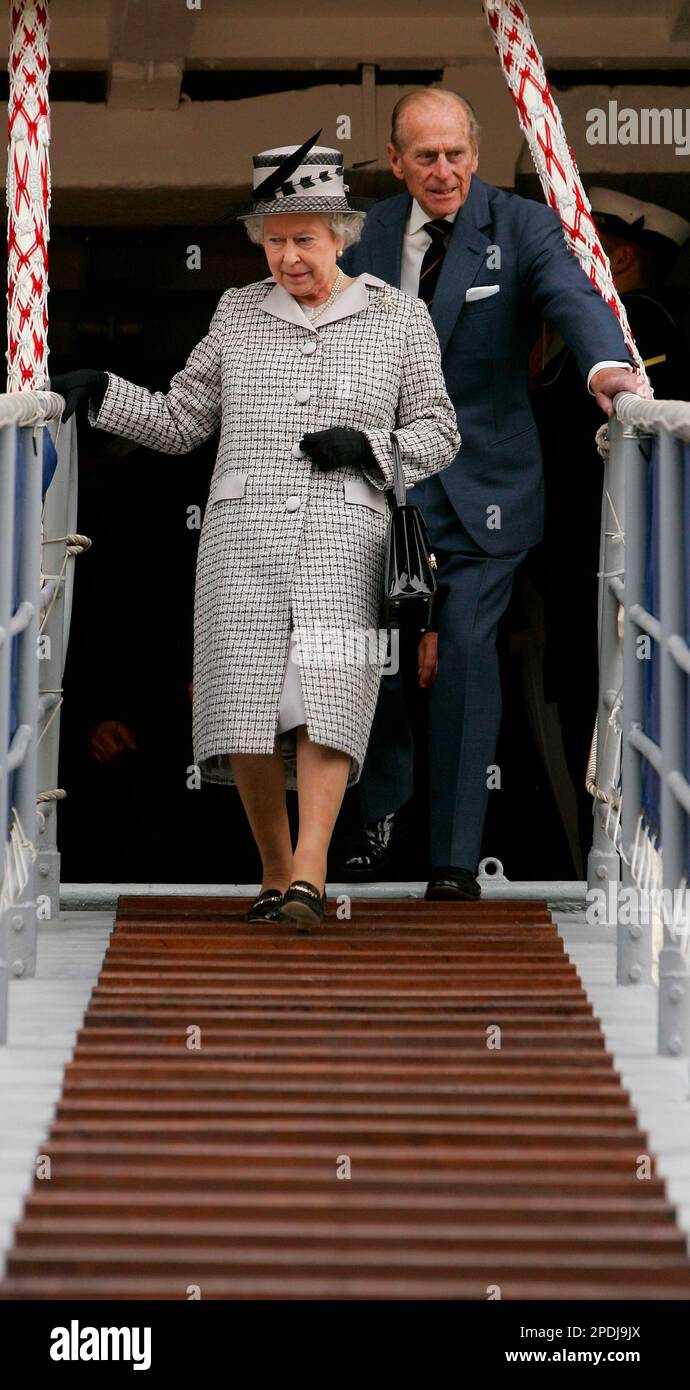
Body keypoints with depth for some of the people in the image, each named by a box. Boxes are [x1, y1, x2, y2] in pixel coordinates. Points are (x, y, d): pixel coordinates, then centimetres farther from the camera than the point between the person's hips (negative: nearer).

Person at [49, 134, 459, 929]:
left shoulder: (398, 318, 8)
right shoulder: (240, 314, 13)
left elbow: (438, 437, 11)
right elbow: (179, 423, 17)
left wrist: (369, 447, -8)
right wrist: (96, 392, 3)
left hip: (344, 541, -2)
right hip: (243, 535, 2)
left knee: (326, 702, -18)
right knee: (248, 713, -5)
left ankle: (310, 872, -25)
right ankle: (274, 873, 9)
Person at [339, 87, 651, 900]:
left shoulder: (522, 228, -8)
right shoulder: (370, 234, 3)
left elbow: (573, 298, -27)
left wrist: (606, 364, -48)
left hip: (481, 487, -3)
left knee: (466, 656, -7)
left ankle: (456, 858, 3)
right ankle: (382, 809, 37)